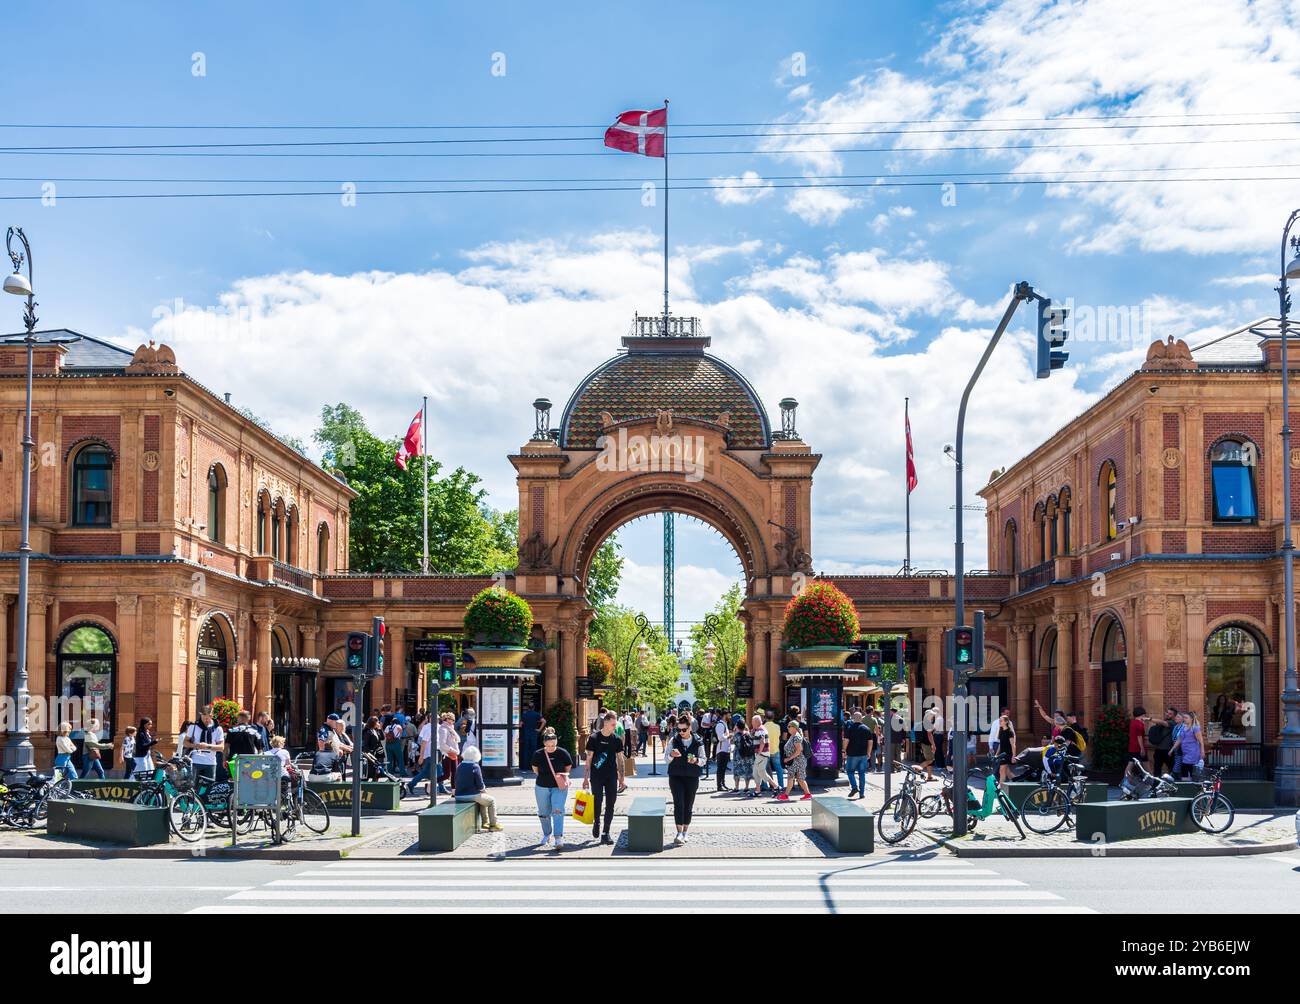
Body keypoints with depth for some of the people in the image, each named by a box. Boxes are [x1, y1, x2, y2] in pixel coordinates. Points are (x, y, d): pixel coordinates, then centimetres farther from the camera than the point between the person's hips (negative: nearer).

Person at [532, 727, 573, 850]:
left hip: (559, 787, -2)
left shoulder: (563, 753, -8)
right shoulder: (538, 754, -5)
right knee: (543, 813, 14)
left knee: (558, 811, -17)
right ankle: (546, 835, 36)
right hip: (542, 787, 2)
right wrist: (545, 775, 2)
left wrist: (562, 775, -9)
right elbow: (535, 769, 10)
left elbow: (568, 768, 6)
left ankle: (559, 838, -20)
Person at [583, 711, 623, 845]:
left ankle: (606, 834, 5)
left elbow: (620, 759, 10)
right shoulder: (594, 738, -6)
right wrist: (586, 778, -5)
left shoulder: (617, 739, 3)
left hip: (611, 777, 2)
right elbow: (589, 759, -2)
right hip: (596, 777, -2)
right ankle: (596, 823, 33)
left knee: (610, 805, -1)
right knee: (597, 803, 3)